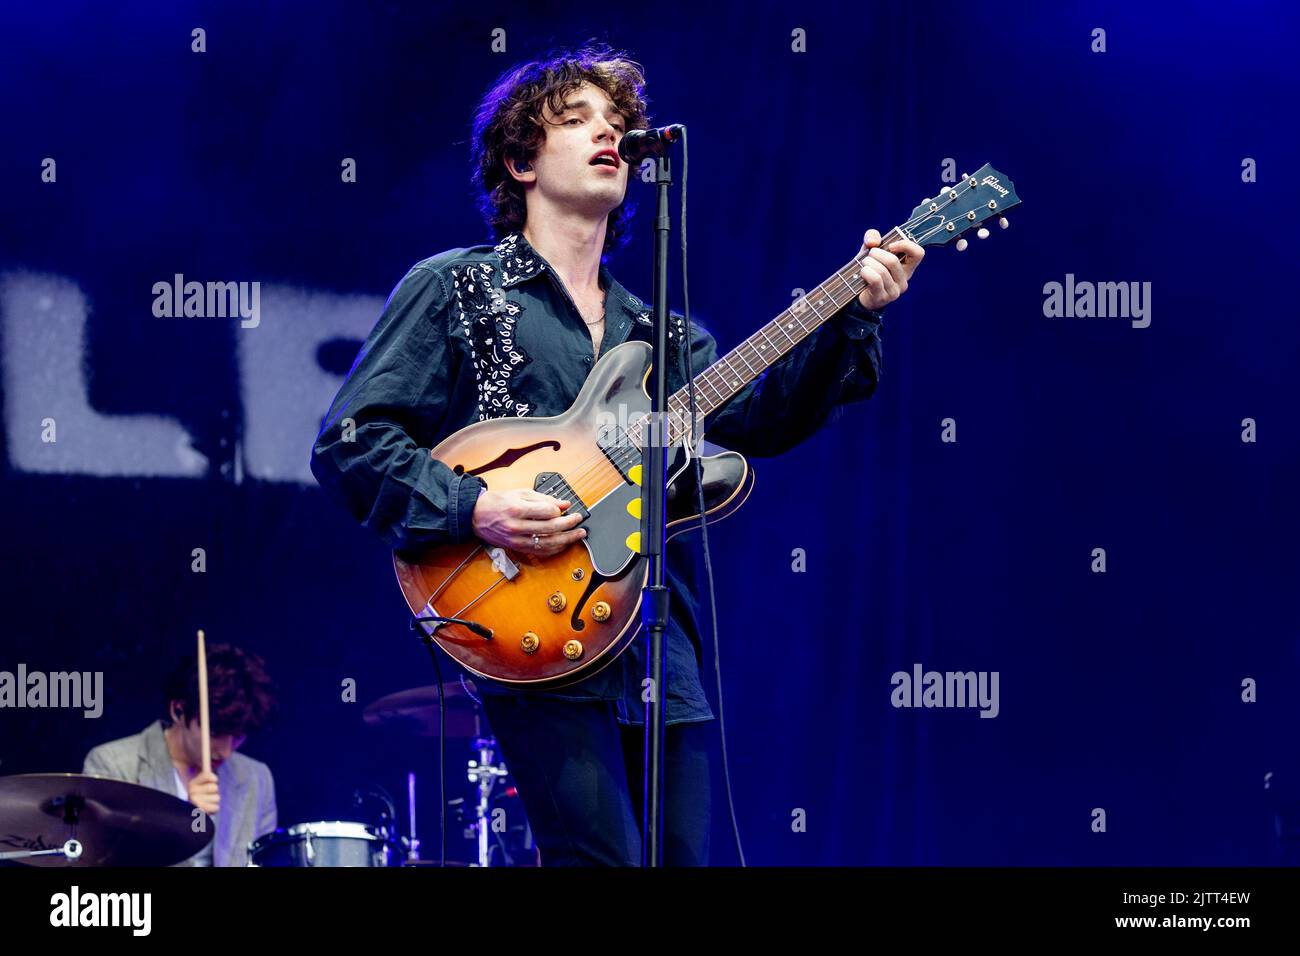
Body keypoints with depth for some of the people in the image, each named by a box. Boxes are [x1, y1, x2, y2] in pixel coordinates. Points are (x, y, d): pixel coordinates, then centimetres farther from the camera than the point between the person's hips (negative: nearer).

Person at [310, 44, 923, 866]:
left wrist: (853, 314, -10)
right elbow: (348, 442, -2)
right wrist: (471, 508, -16)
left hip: (663, 657, 6)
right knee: (604, 859, -18)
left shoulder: (660, 331, 22)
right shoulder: (452, 290, 5)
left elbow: (756, 419, 4)